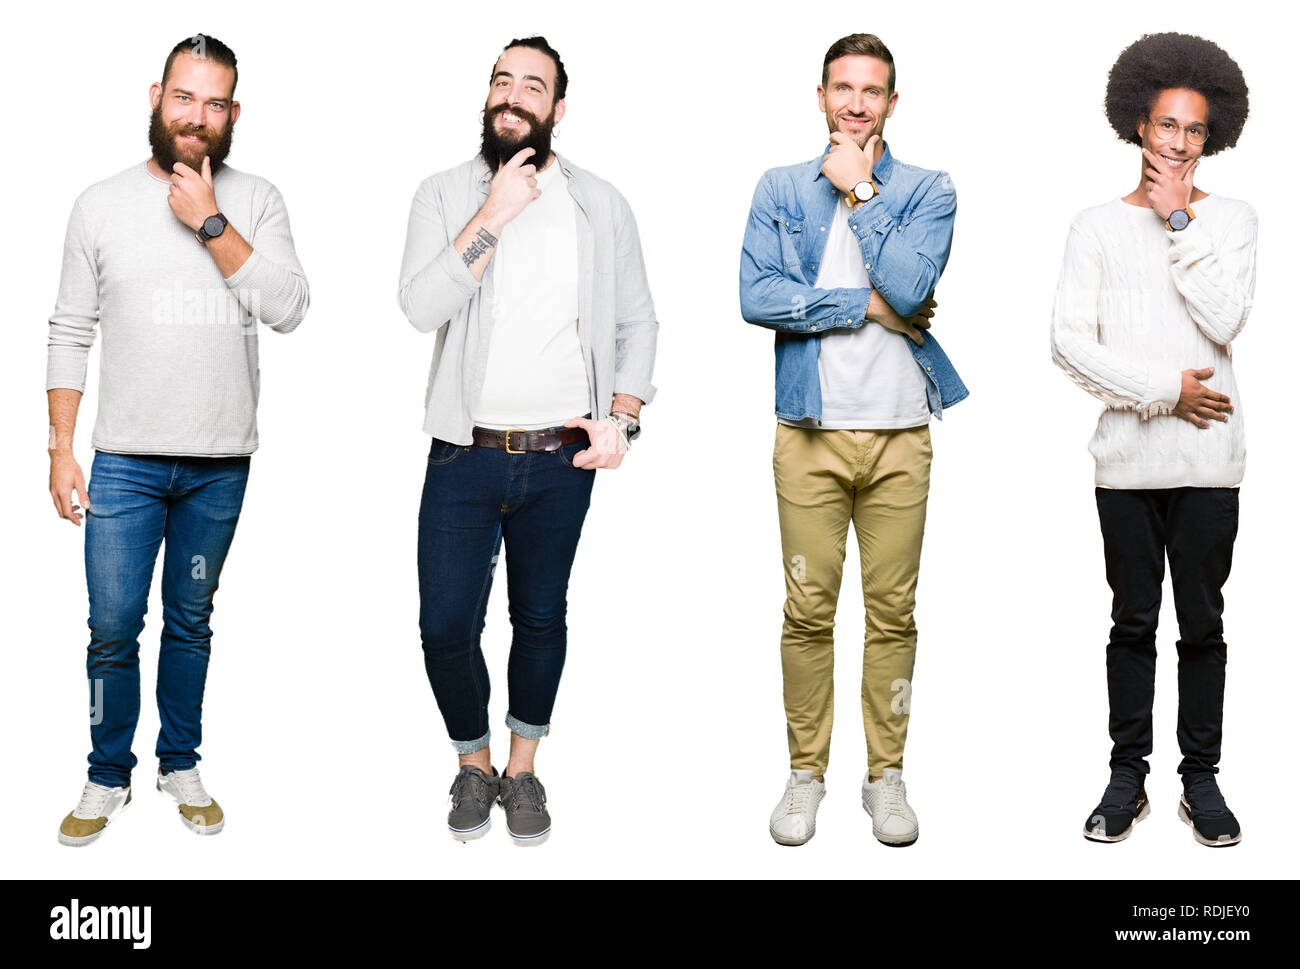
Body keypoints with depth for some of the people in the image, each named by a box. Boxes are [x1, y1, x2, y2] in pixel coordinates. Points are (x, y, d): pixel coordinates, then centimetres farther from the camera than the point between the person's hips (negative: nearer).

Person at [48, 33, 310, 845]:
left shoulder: (256, 202, 2)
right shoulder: (101, 205, 2)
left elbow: (288, 308, -11)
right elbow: (71, 334, 4)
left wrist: (210, 223, -14)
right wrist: (60, 451, -1)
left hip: (220, 465, 1)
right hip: (126, 462, 0)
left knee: (191, 622, 13)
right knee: (114, 627, 2)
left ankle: (181, 764, 29)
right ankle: (109, 777, 21)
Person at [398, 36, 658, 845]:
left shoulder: (601, 204, 5)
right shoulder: (445, 195, 2)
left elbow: (638, 322, 8)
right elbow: (422, 307, -13)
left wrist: (622, 416, -5)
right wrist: (496, 215, -15)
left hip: (562, 460, 1)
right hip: (465, 454, 0)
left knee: (541, 618, 11)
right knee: (446, 628, -1)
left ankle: (523, 771, 30)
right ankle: (473, 765, 25)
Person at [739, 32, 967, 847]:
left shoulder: (928, 191, 5)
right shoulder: (781, 189, 7)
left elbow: (910, 287, -13)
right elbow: (756, 297, -7)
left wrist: (859, 191, -6)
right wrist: (866, 306, -9)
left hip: (900, 433, 0)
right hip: (811, 433, 0)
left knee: (893, 611, 6)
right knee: (809, 611, 3)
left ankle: (887, 773, 19)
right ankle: (806, 771, 17)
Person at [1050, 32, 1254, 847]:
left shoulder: (1232, 220, 8)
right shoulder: (1098, 226, 6)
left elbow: (1225, 320, -9)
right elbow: (1070, 341, -3)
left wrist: (1180, 222, -7)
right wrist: (1163, 389, -10)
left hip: (1209, 459, 0)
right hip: (1129, 457, 0)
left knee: (1203, 622, 5)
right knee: (1134, 621, 7)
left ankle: (1201, 779, 17)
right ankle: (1128, 778, 17)